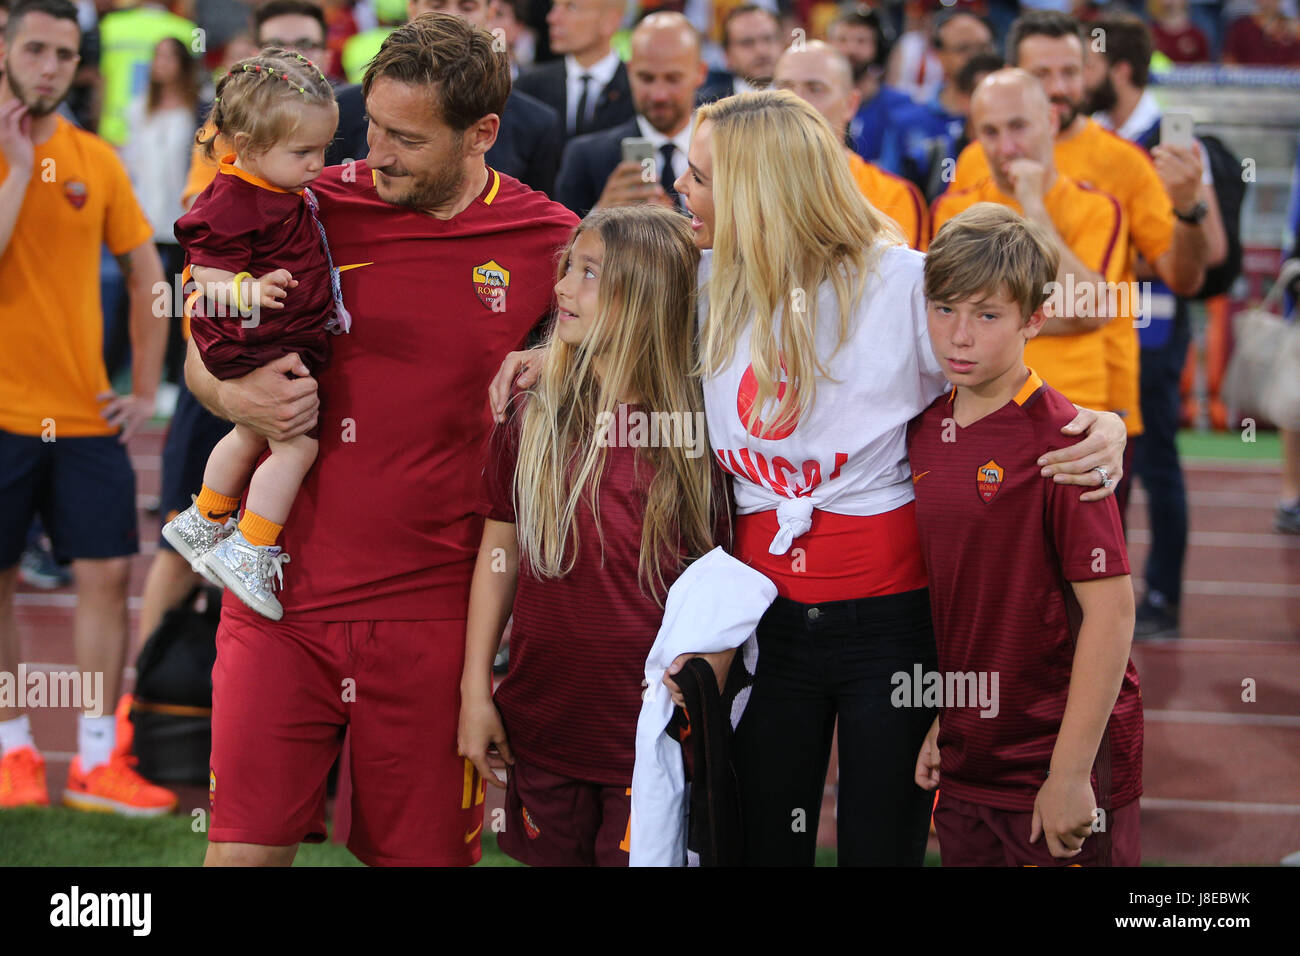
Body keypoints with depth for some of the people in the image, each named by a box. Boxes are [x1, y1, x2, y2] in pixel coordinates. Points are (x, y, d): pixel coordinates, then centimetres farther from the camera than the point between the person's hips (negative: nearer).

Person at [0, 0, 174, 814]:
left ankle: (98, 761, 6)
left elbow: (146, 275, 13)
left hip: (85, 412, 3)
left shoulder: (97, 160, 6)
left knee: (108, 572, -1)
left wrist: (145, 390, 6)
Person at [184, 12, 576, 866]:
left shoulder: (552, 243, -1)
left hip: (431, 611, -1)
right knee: (244, 849, -1)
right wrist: (236, 396, -9)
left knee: (424, 851, 8)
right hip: (284, 598, 1)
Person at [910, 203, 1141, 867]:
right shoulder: (925, 432, 5)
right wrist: (938, 725, 12)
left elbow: (1110, 611, -17)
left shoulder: (1059, 439, -15)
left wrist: (1071, 774, -18)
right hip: (966, 762, 6)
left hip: (1057, 761, -6)